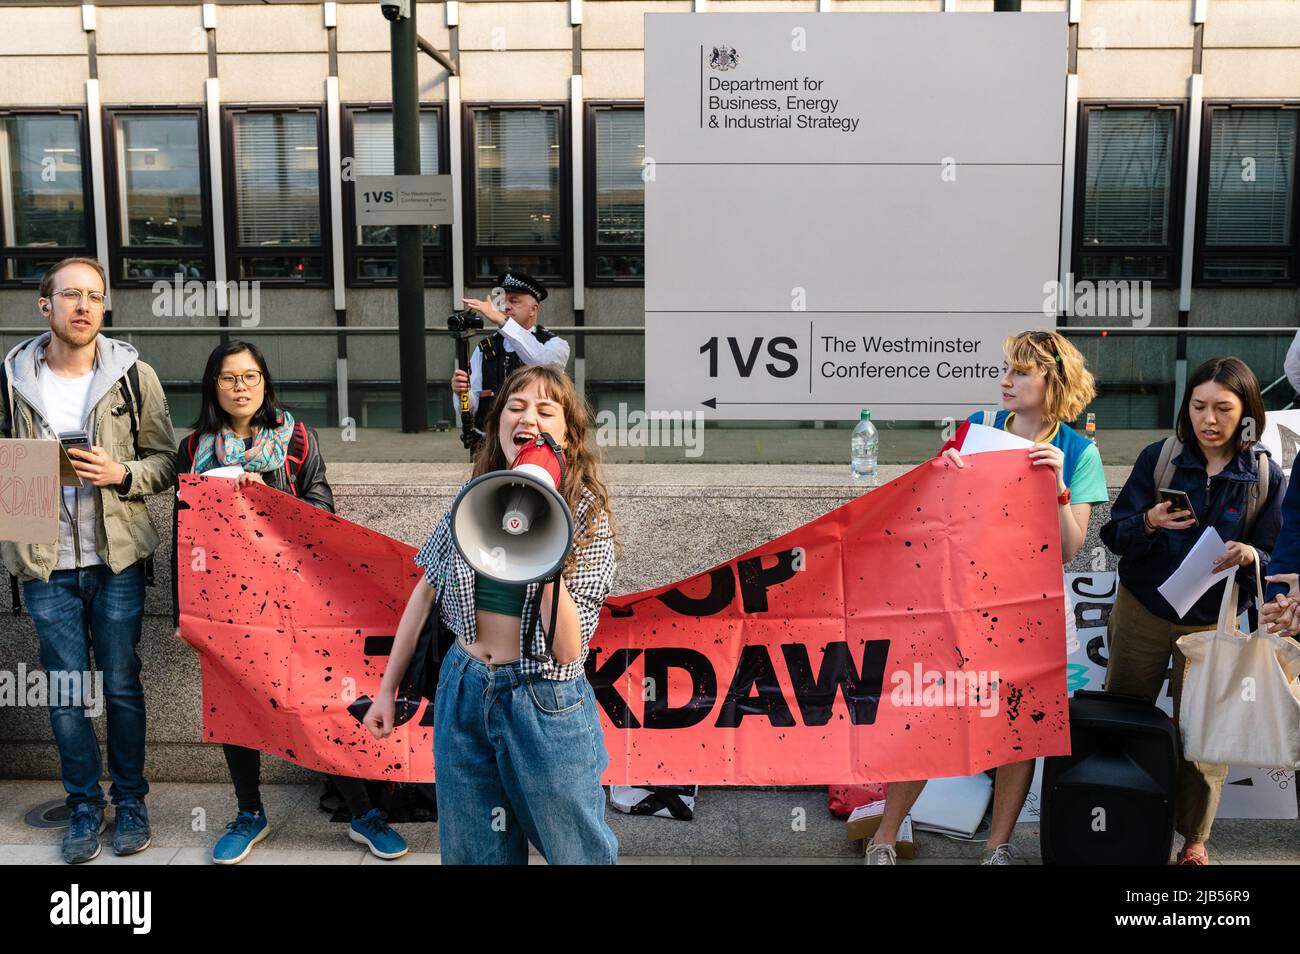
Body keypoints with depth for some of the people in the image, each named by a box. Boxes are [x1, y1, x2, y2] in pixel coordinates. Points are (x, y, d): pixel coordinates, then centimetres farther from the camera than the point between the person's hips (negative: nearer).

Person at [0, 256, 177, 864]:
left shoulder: (133, 375, -2)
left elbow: (165, 460, 2)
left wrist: (120, 474, -17)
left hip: (116, 559, -1)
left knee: (122, 685, 9)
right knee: (64, 693, 9)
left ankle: (130, 799, 24)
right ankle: (84, 804, 24)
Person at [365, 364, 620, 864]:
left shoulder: (587, 518, -11)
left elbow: (568, 649, -18)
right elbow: (425, 593, 8)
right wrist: (387, 688, 9)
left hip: (545, 707, -3)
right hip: (462, 693, 3)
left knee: (577, 853, 13)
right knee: (473, 854, 17)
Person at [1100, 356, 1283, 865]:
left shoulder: (1266, 477, -6)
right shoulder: (1158, 458, -7)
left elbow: (1275, 559, -3)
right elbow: (1115, 534, -7)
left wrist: (1250, 556, -26)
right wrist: (1149, 523, -28)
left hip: (1212, 622, 0)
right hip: (1142, 612, 1)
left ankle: (1193, 840, 25)